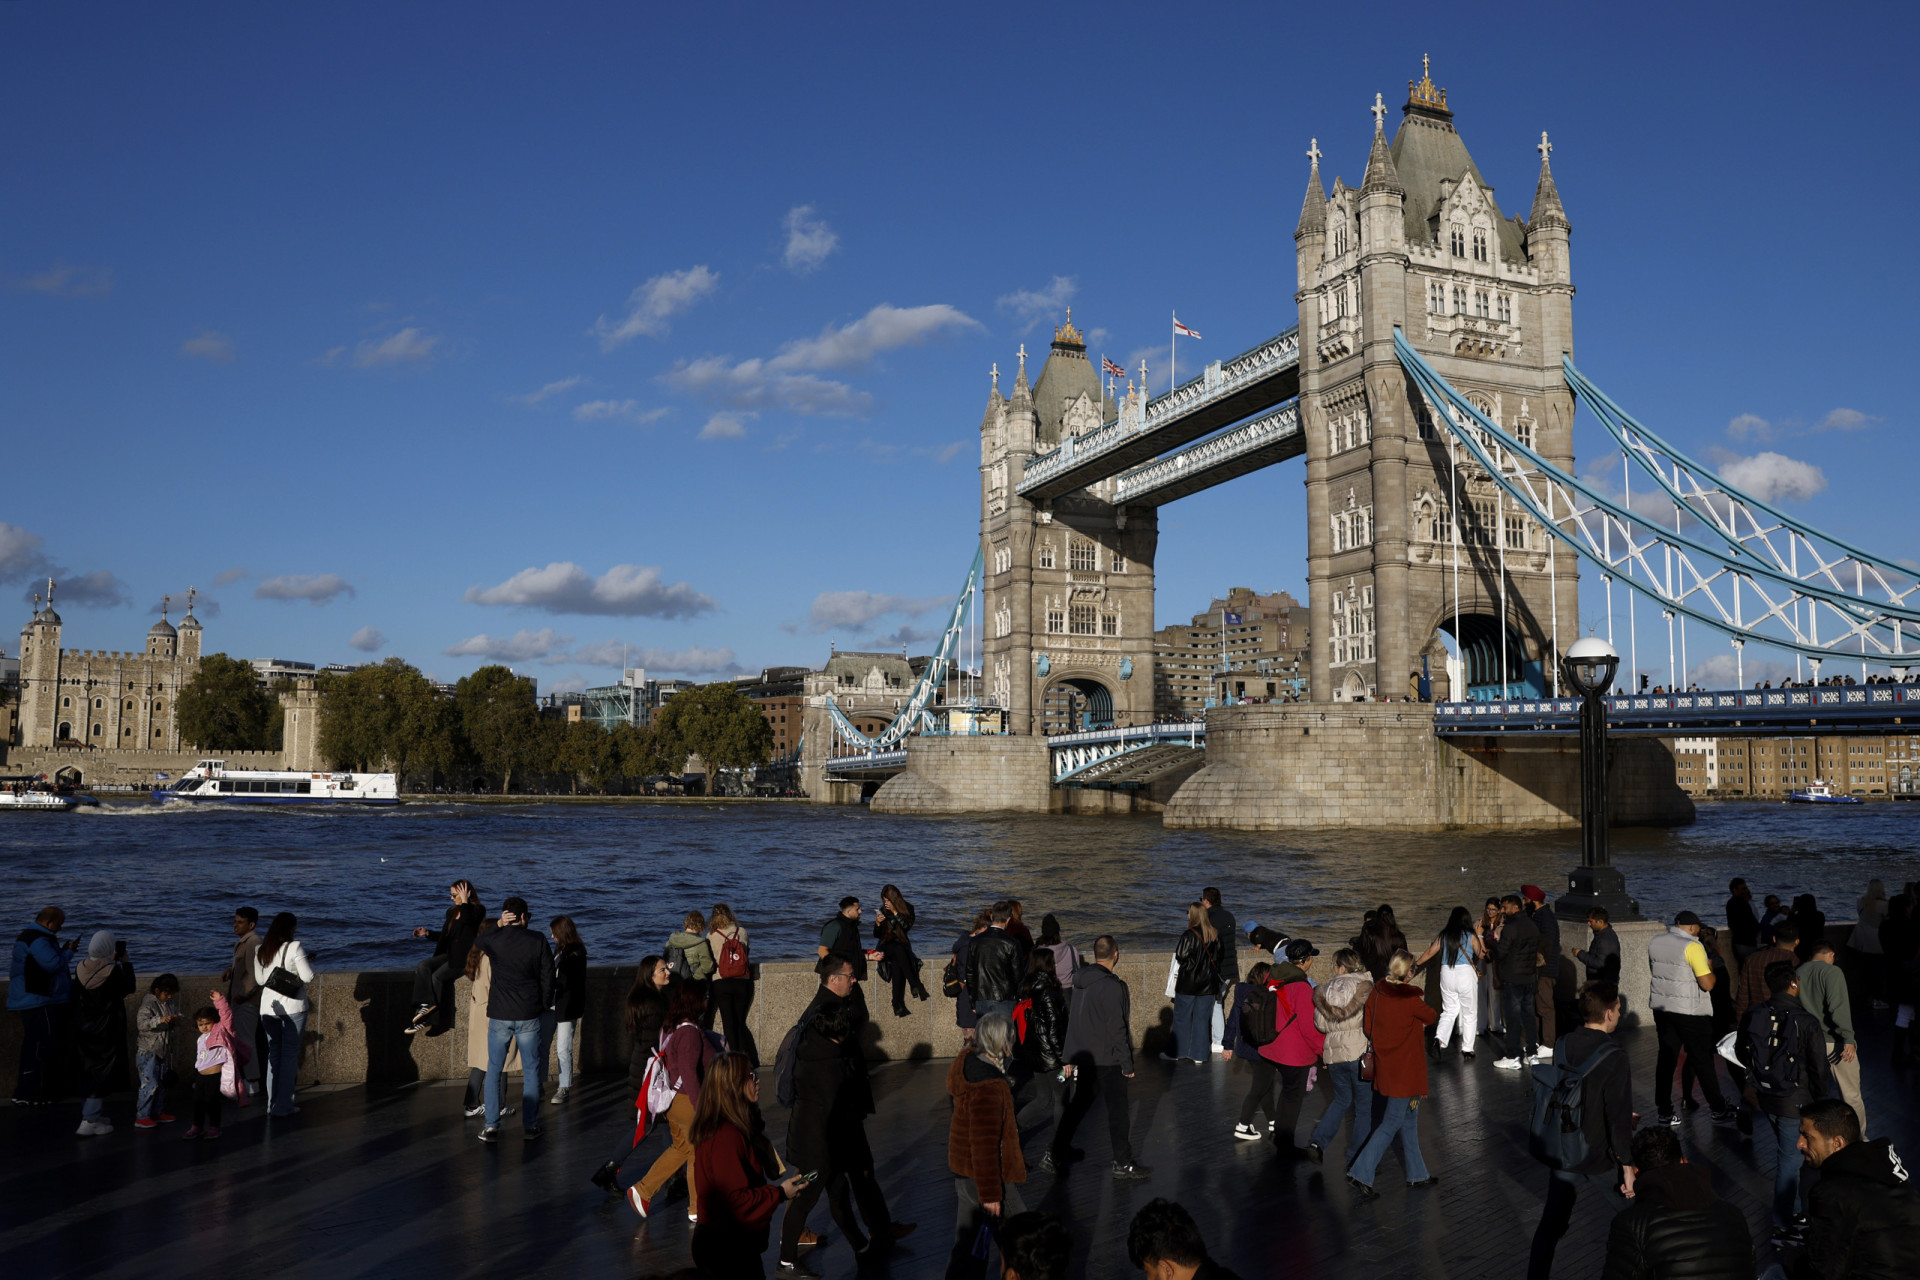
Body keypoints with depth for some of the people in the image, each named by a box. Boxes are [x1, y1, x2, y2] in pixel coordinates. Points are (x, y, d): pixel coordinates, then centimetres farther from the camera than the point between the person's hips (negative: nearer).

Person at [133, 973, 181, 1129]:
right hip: (147, 1051, -8)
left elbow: (177, 1014, 19)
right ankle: (141, 1117, -1)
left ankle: (159, 1112, 26)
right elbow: (142, 1023, -26)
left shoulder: (170, 1004, 7)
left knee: (162, 1082, 15)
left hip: (163, 1050, 8)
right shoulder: (148, 1004, -16)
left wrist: (176, 1020, -4)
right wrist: (160, 1020, -37)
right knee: (150, 1083, -9)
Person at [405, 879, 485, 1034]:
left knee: (437, 976, -20)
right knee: (422, 967, -14)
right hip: (449, 954, 8)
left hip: (464, 957, -8)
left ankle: (430, 1020, -9)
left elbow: (467, 921, -28)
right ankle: (425, 1004, -25)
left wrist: (464, 902, -18)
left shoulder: (478, 911, -6)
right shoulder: (452, 912, 17)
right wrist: (427, 933, 13)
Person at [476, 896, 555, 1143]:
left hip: (499, 1014, 0)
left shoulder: (493, 939, -4)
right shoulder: (537, 941, -5)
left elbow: (475, 940, 21)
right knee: (531, 1071, 9)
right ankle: (530, 1125, 12)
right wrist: (545, 1005, 11)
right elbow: (548, 976, -2)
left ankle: (491, 1126, 10)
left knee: (494, 1070, 10)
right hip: (529, 1015, 0)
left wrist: (499, 926, 7)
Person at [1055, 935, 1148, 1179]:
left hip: (1083, 1057, 8)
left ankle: (1055, 1154, 23)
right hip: (1107, 1060, -8)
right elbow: (1116, 1029, -19)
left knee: (1077, 1105, 17)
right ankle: (1123, 1164, 10)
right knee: (1117, 1109, 3)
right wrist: (1127, 1064, -12)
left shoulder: (1080, 983, 7)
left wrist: (1069, 1058, 20)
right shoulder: (1112, 986, -19)